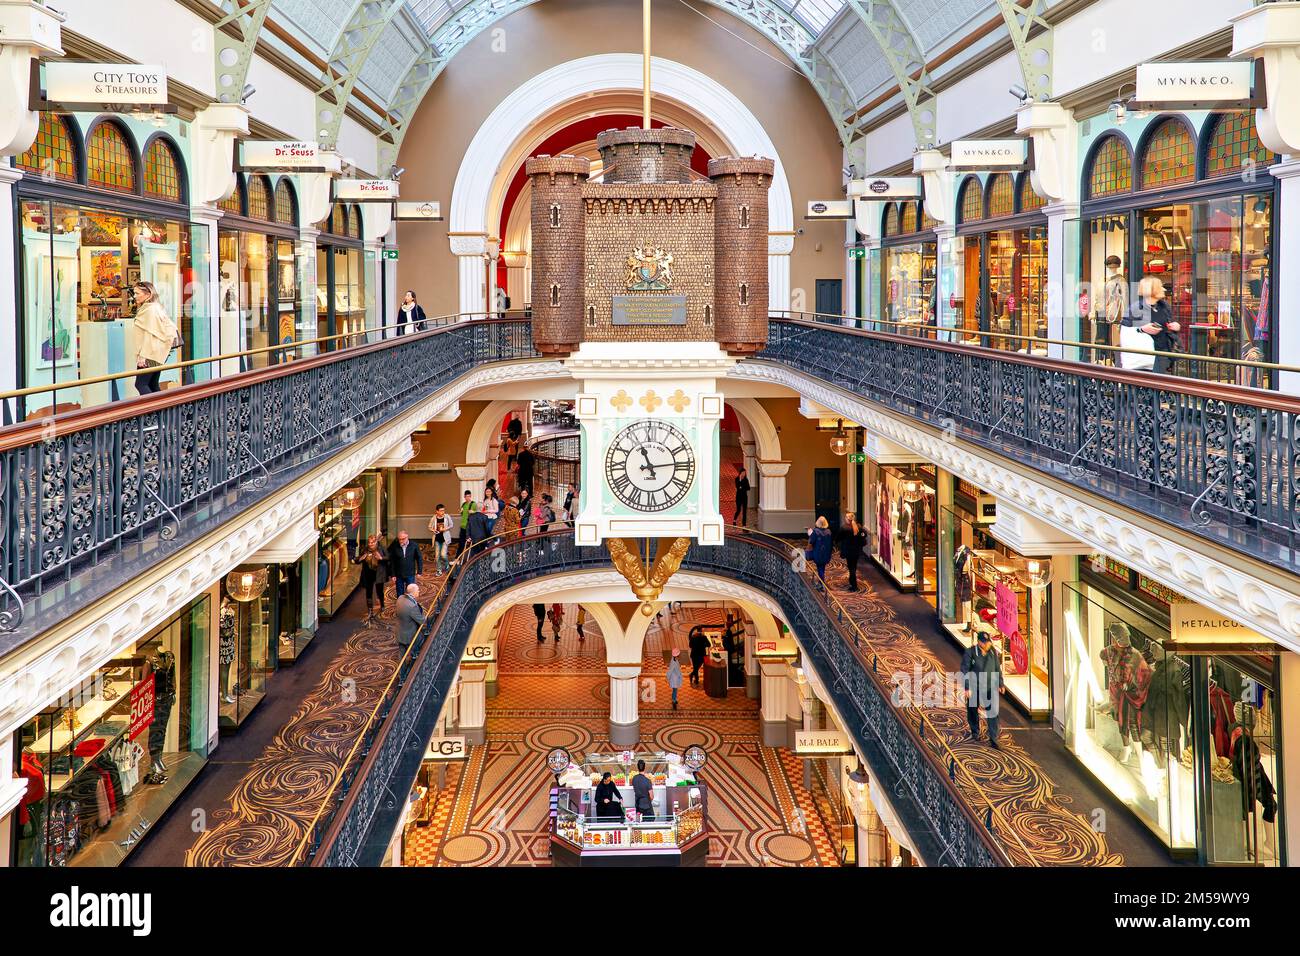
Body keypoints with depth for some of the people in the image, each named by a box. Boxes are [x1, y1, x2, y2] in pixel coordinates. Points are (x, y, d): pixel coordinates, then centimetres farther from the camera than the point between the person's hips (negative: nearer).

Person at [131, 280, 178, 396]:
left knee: (140, 384, -12)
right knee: (153, 385, 10)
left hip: (151, 354, -10)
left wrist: (143, 356, -22)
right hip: (158, 354, 10)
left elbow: (149, 335, -19)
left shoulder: (150, 310, -14)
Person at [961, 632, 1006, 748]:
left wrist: (1000, 684, 15)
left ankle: (993, 740, -4)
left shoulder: (993, 652, 0)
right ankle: (975, 732, 41)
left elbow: (997, 668, 13)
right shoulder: (970, 652, -13)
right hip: (974, 688, -2)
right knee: (973, 711, 14)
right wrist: (966, 687, -16)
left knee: (992, 713, -7)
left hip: (990, 687, 2)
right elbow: (965, 671, -12)